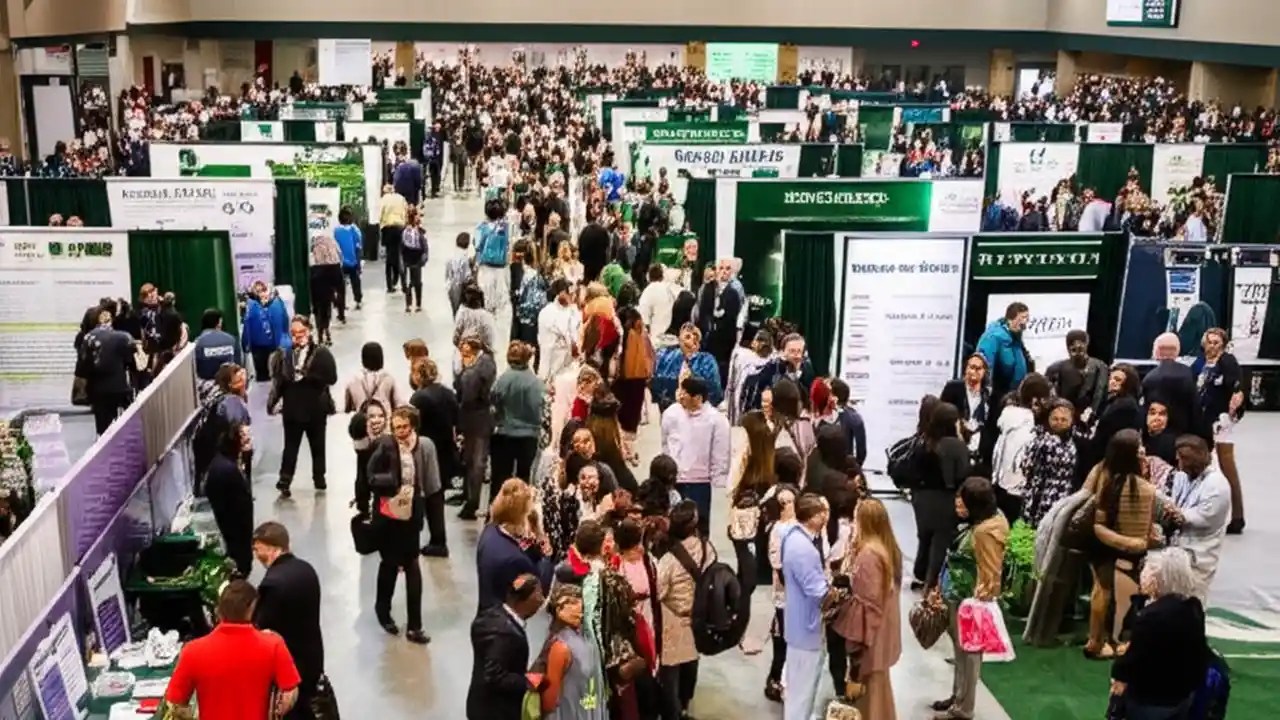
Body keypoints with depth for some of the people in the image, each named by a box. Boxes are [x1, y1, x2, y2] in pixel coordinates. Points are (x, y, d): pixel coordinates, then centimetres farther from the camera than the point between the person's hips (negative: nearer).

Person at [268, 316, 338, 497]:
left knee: (318, 446, 10)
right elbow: (279, 380, -4)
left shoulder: (321, 353, -5)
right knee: (290, 446, 8)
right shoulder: (285, 355, 0)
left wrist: (307, 375, -19)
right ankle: (284, 481, 13)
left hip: (316, 409, 0)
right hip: (292, 409, 0)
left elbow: (331, 378, -15)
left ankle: (319, 478, 15)